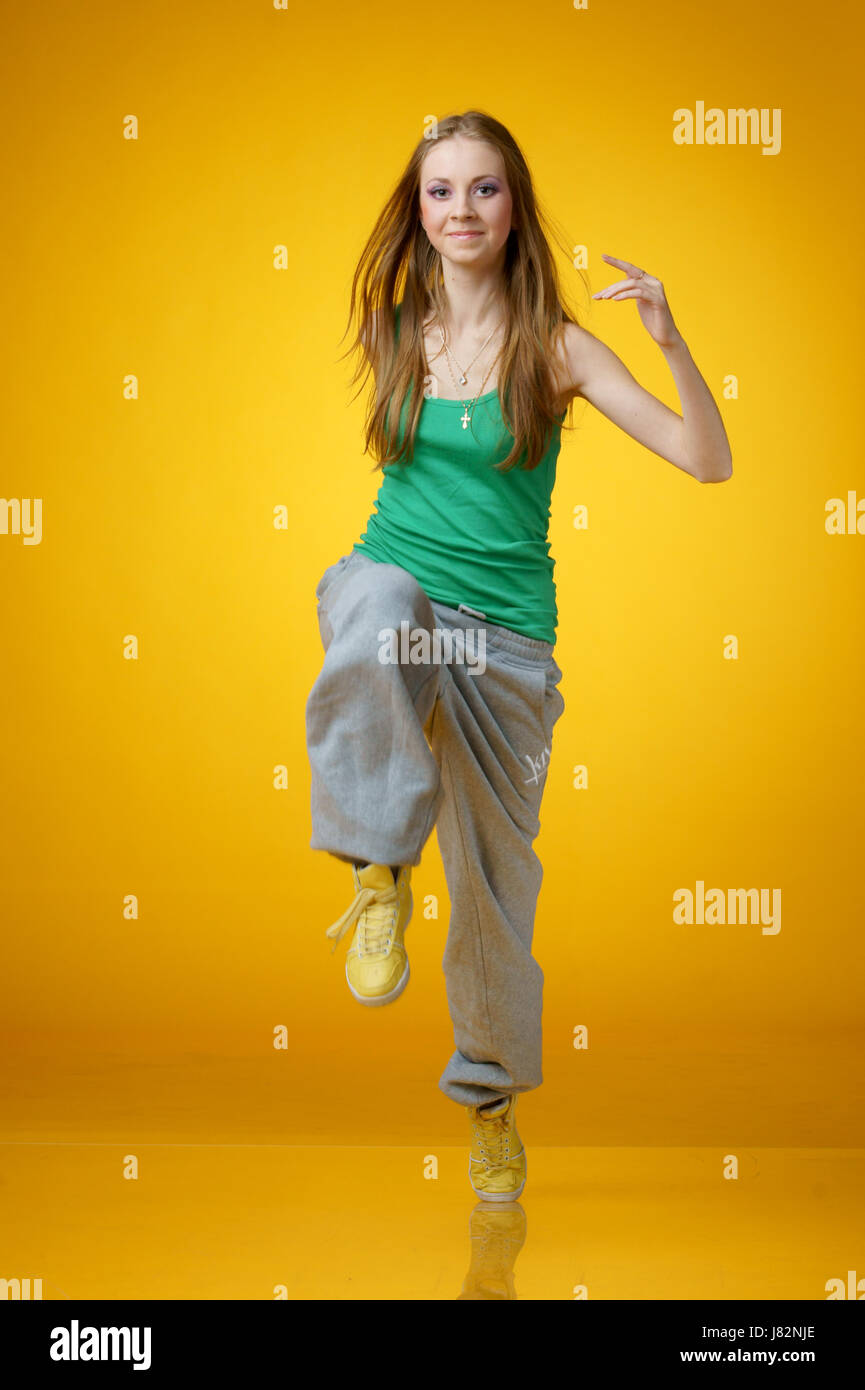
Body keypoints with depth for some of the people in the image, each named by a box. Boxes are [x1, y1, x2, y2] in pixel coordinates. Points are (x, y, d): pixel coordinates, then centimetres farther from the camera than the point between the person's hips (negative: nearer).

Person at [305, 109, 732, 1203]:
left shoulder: (555, 346, -3)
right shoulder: (394, 331, 5)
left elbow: (708, 462, -10)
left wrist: (672, 343, -22)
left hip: (506, 632, 0)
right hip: (392, 589, 1)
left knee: (495, 875, 6)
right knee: (375, 600, -39)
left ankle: (491, 1094, 30)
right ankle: (378, 870, -29)